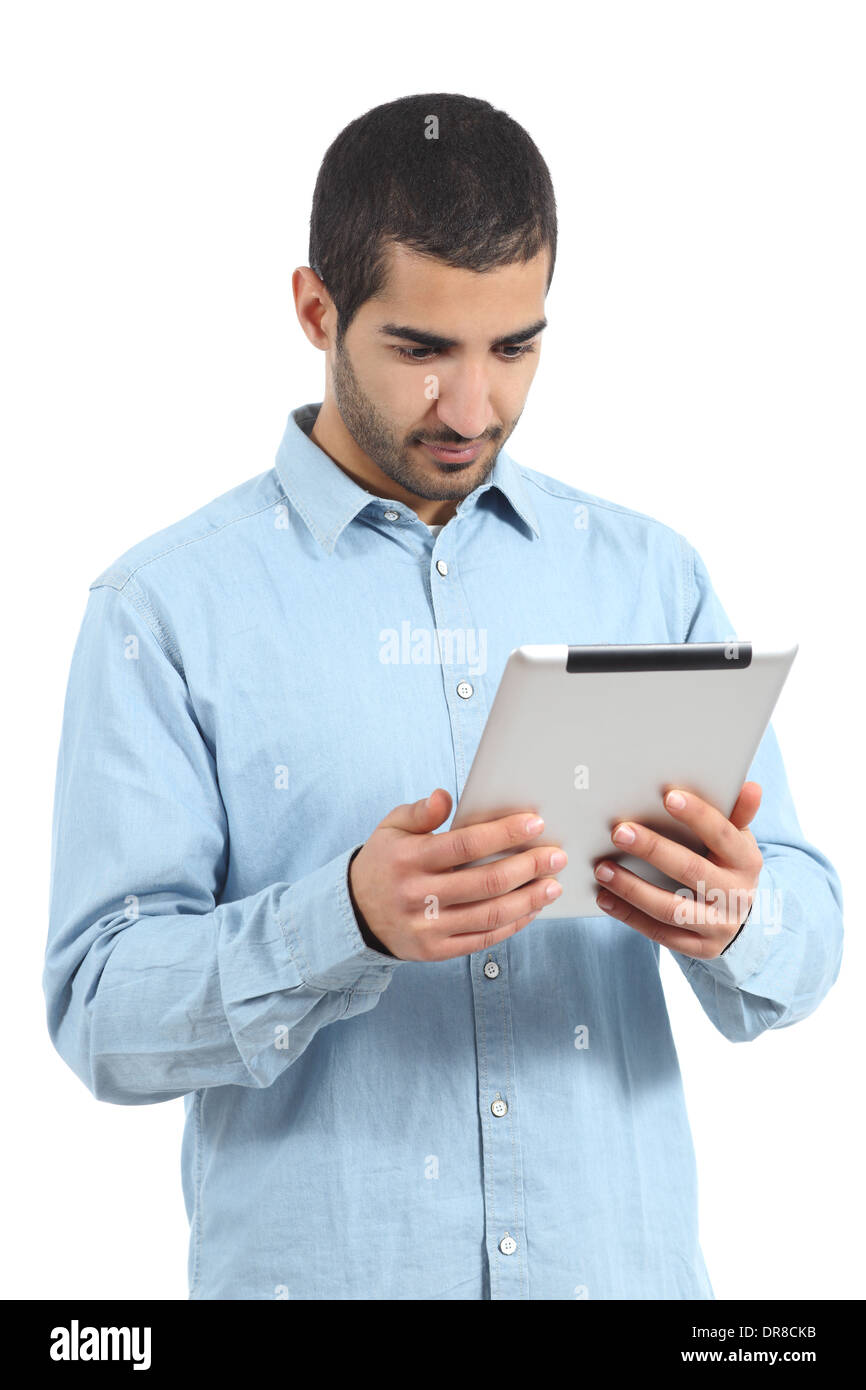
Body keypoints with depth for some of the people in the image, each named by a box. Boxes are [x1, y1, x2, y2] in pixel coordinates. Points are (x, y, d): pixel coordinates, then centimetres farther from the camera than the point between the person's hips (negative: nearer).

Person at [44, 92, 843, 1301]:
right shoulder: (167, 608, -6)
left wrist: (732, 917, -20)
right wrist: (351, 919, -27)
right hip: (321, 1260, -2)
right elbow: (101, 1013, -11)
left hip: (623, 1256, 3)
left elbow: (805, 942, 2)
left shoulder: (650, 575, 4)